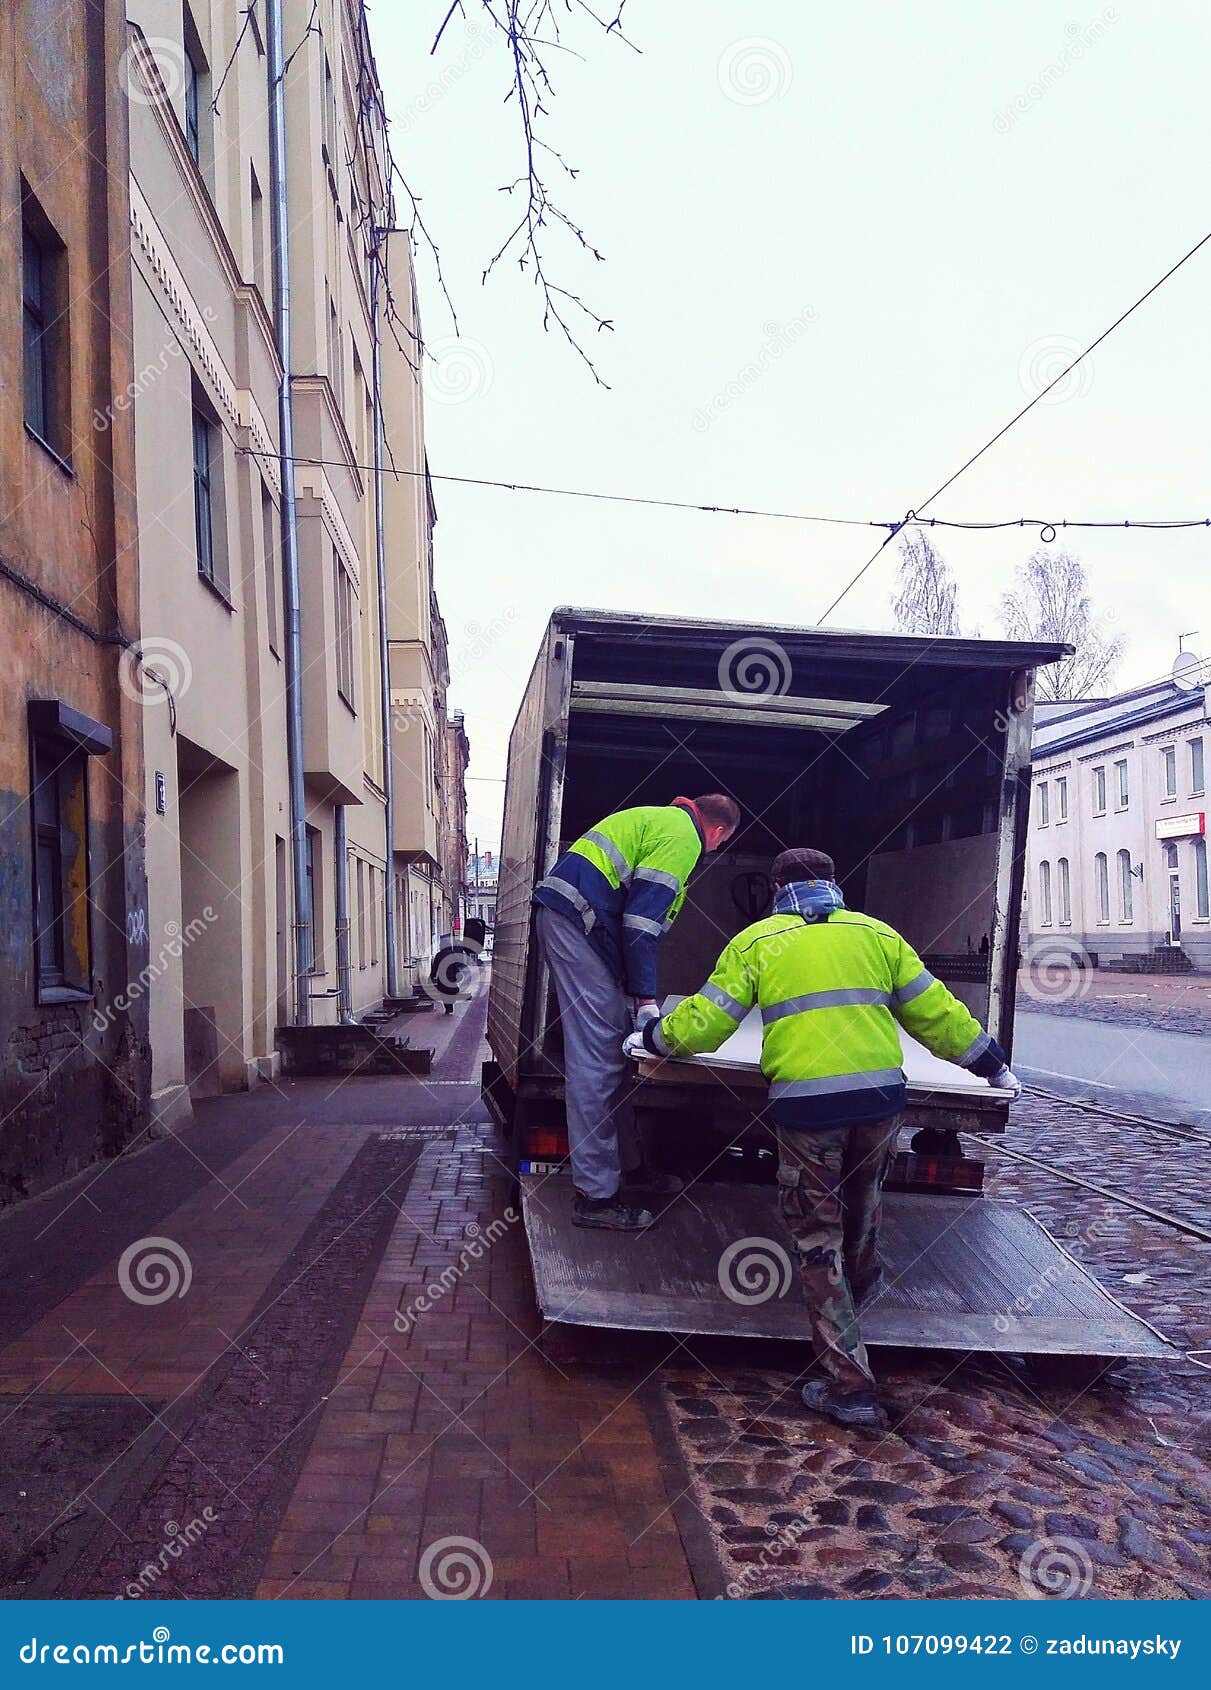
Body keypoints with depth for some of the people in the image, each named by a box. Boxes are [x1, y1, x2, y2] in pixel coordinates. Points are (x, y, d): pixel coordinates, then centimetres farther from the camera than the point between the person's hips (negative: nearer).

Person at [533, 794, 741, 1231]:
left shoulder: (660, 819, 25)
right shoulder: (683, 836, -6)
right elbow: (642, 916, -16)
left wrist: (637, 991, 31)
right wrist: (644, 997, -13)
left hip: (565, 915, 11)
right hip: (579, 921, -11)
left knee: (614, 1045, 14)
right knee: (597, 1057, -10)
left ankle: (628, 1166, 23)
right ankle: (595, 1195, -7)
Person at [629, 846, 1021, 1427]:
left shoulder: (755, 941, 8)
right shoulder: (875, 933, 14)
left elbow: (704, 1020, 8)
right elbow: (934, 1011, 15)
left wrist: (653, 1039, 28)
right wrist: (991, 1063, 28)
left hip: (805, 1104, -3)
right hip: (880, 1094, 3)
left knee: (817, 1238, 8)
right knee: (861, 1199, 32)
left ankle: (849, 1384, 9)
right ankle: (862, 1281, 59)